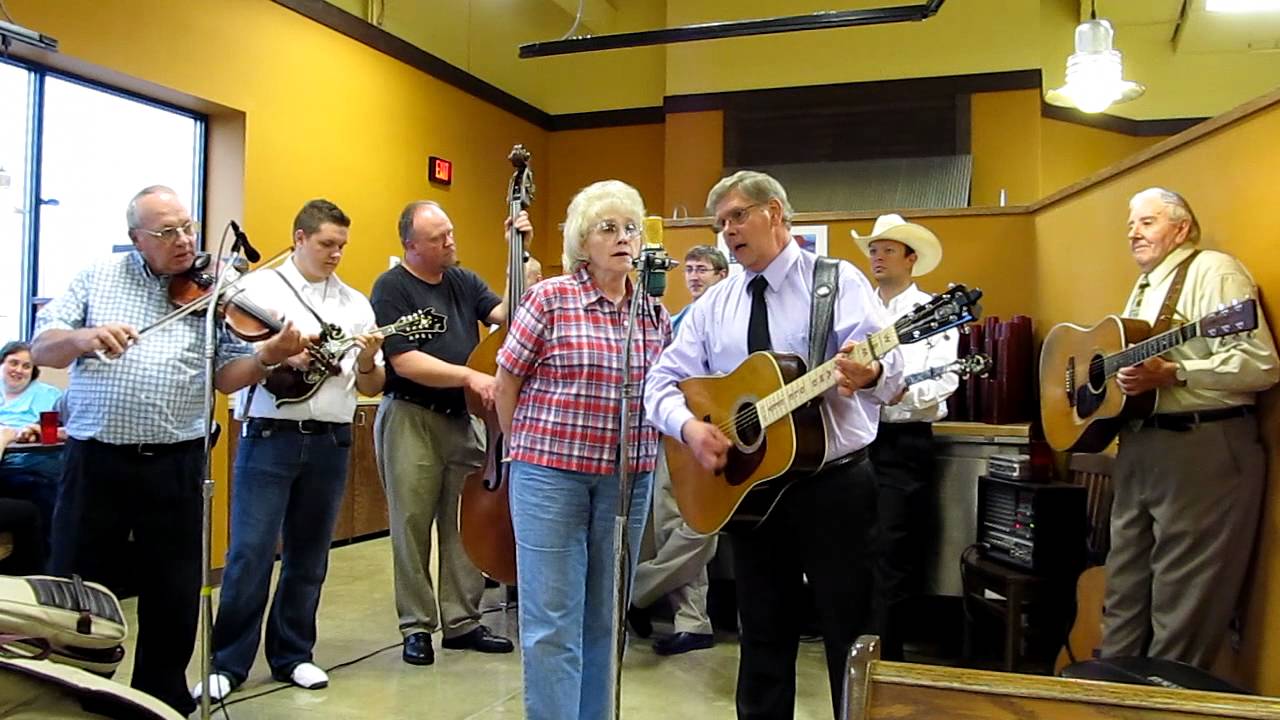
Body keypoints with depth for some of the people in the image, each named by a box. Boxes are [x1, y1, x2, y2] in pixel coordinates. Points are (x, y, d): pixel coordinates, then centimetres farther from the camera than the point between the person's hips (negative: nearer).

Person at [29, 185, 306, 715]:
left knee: (174, 597, 10)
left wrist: (268, 357, -21)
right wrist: (83, 336, -19)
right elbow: (41, 349, 3)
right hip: (94, 461, 1)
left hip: (174, 465, 0)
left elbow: (227, 376, -1)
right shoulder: (97, 278, 6)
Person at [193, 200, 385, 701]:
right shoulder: (259, 288, 3)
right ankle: (227, 663, 11)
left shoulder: (355, 303, 12)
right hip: (269, 437, -3)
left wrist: (366, 363, -11)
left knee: (308, 556, 11)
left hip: (330, 442, 4)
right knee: (250, 553, -2)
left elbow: (372, 387, 10)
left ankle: (292, 655, 24)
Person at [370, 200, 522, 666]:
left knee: (465, 524, 7)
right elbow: (404, 363, -15)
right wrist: (469, 376, -20)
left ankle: (462, 622, 18)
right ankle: (417, 627, 15)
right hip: (410, 418, -5)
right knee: (413, 526, 2)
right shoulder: (392, 288, -6)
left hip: (462, 418, 5)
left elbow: (506, 314, -3)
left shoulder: (465, 281, 11)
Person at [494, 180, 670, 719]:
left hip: (629, 479, 5)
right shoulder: (550, 298, -6)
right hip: (550, 471, -4)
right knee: (552, 621, 1)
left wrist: (643, 452, 8)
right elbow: (507, 380, 0)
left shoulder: (654, 313, 7)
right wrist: (525, 448, 4)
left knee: (604, 618, 14)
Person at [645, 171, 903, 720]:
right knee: (763, 639, 16)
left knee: (851, 636, 7)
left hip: (835, 485, -4)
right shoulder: (713, 305, 9)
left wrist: (869, 373, -41)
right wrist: (690, 427, -15)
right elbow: (663, 380, 5)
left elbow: (890, 368, -17)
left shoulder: (839, 282, -4)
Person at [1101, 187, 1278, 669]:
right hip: (1139, 445, 9)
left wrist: (1171, 373, -24)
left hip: (1202, 449, -9)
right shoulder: (1146, 286, 20)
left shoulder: (1213, 271, -8)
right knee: (1126, 591, 15)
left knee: (1183, 599, -2)